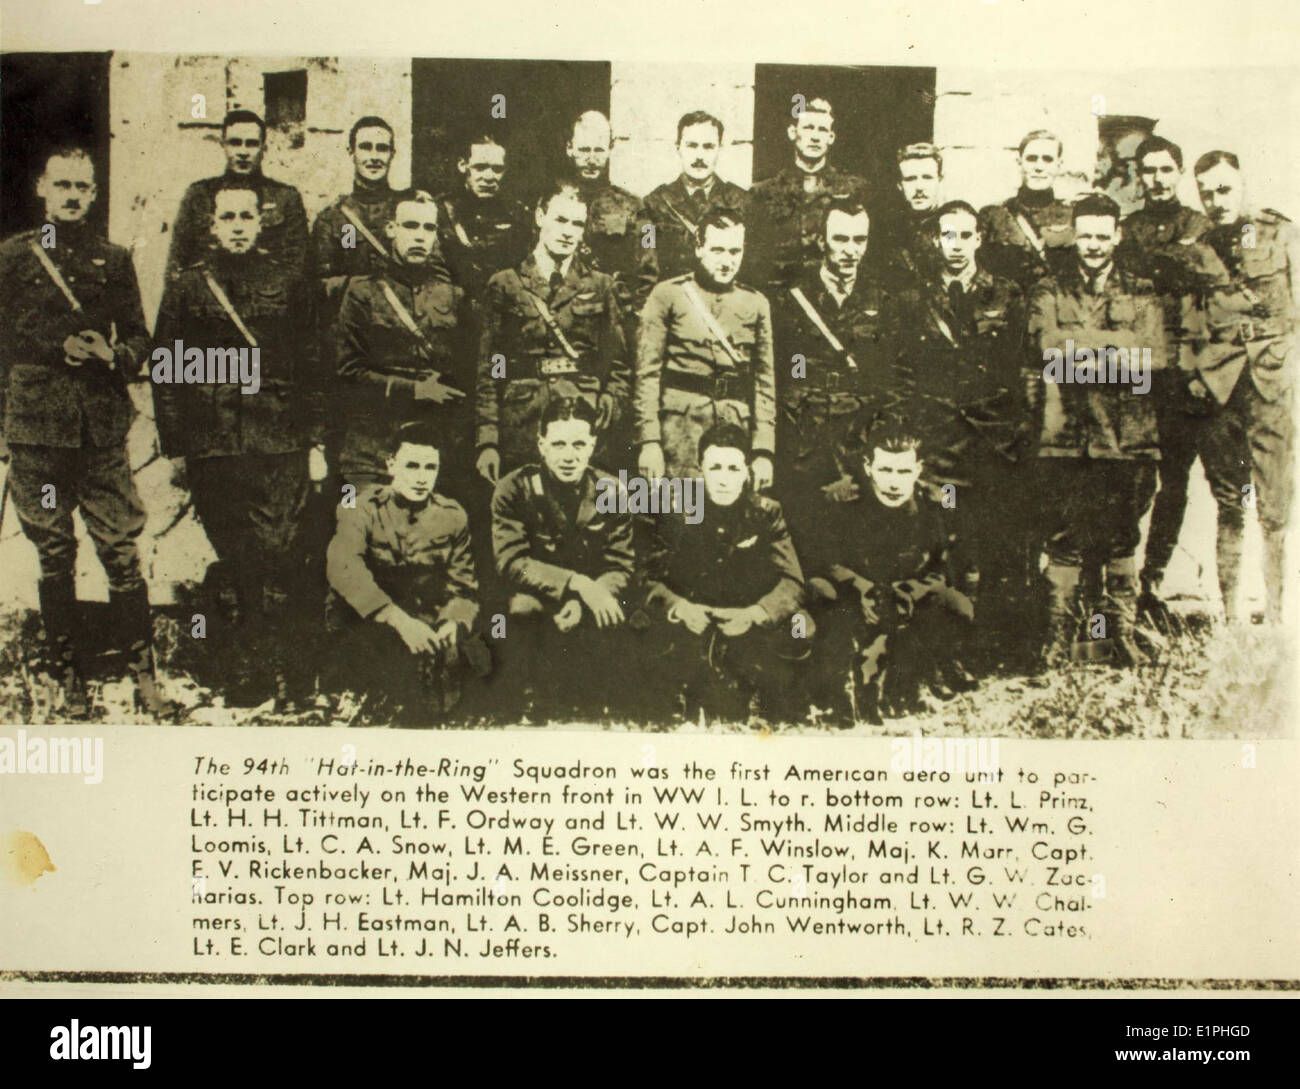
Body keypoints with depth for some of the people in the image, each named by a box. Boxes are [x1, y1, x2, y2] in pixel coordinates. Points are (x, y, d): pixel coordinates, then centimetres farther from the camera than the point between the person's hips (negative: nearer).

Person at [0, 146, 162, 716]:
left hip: (104, 428, 1)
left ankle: (142, 669, 7)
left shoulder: (114, 260, 12)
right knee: (54, 556, 6)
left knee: (121, 550, -3)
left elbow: (138, 336, 14)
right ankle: (65, 674, 17)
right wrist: (63, 347, -7)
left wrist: (115, 355, -7)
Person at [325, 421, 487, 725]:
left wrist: (454, 623, -16)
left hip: (428, 626, 4)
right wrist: (398, 620, -33)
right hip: (366, 626, -4)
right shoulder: (364, 510, -2)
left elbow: (463, 585, 9)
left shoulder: (452, 516, 9)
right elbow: (342, 567, -21)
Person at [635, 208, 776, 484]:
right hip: (680, 428, -2)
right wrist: (649, 440, -8)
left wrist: (764, 451, 6)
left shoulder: (756, 304, 14)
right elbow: (647, 373, 0)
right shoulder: (667, 295, 5)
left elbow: (765, 382, 13)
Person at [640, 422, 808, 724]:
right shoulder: (674, 514, 6)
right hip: (690, 628, -1)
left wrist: (754, 614, -19)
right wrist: (678, 606, -22)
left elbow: (791, 583, 0)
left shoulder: (767, 514, 8)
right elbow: (648, 577, -1)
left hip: (753, 629, 1)